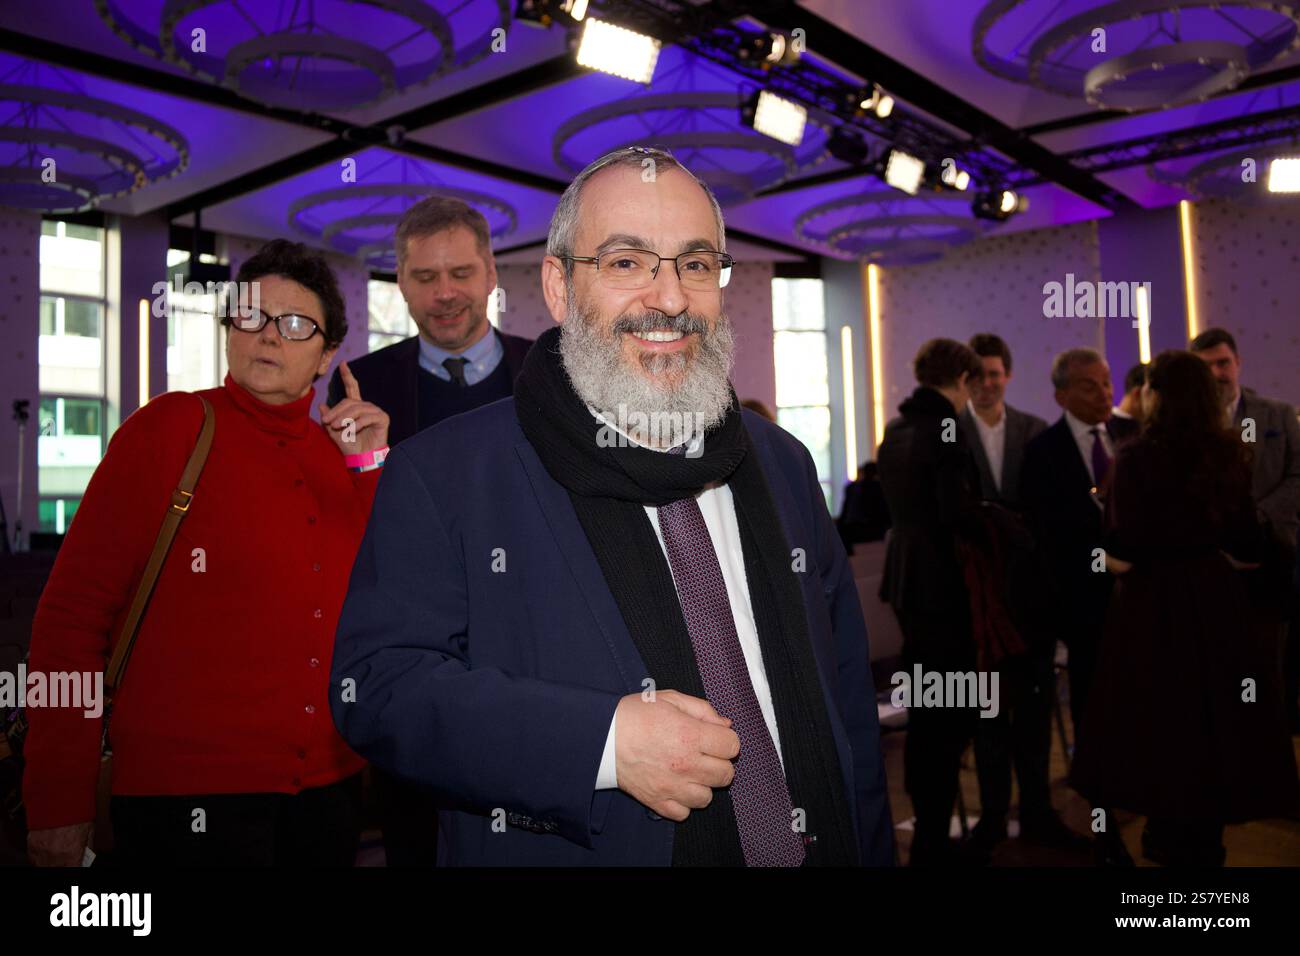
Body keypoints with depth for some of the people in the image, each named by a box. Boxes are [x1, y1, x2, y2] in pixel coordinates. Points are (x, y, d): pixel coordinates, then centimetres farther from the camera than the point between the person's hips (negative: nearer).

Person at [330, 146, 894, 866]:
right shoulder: (443, 475, -11)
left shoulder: (783, 465, 2)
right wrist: (604, 741, -27)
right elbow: (375, 685, -18)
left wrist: (868, 852, -2)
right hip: (566, 847, -4)